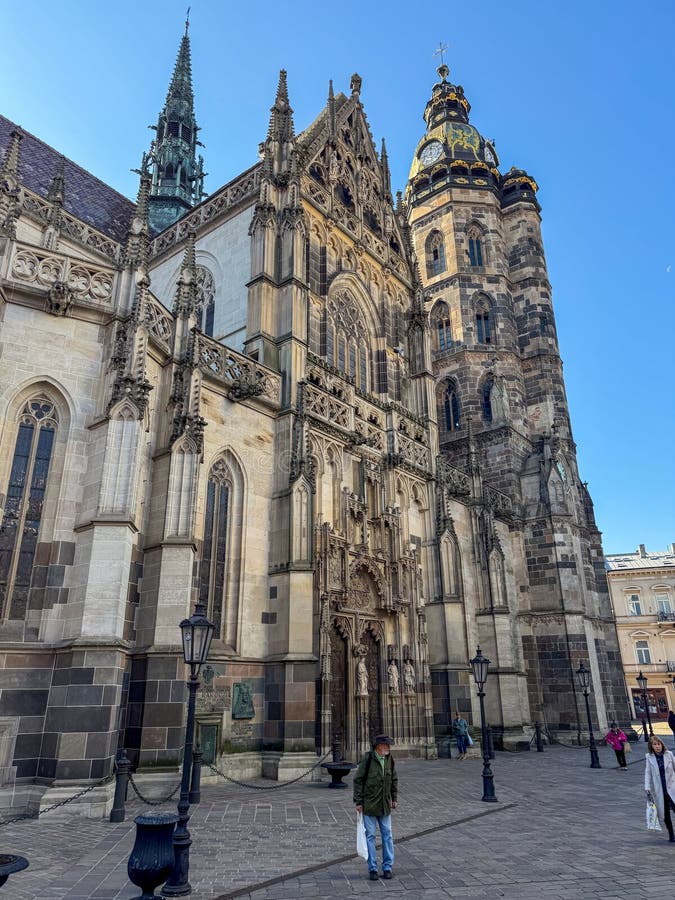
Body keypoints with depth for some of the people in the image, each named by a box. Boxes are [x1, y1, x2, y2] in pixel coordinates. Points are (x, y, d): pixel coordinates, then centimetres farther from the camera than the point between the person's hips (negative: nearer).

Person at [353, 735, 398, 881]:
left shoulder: (390, 759, -1)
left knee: (387, 835, 8)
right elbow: (358, 780, -11)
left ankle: (388, 867, 20)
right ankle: (372, 869, 16)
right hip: (369, 804, -4)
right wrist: (358, 802, -11)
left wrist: (394, 798, 12)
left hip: (385, 805, 4)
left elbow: (394, 779, 13)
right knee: (370, 836, 4)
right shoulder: (367, 759, -16)